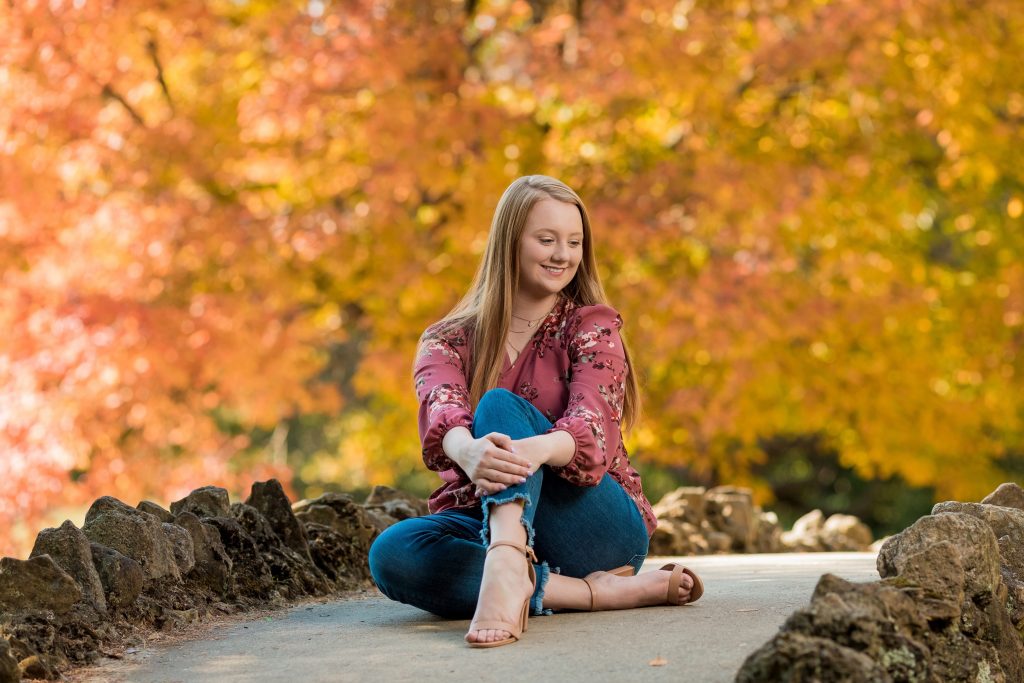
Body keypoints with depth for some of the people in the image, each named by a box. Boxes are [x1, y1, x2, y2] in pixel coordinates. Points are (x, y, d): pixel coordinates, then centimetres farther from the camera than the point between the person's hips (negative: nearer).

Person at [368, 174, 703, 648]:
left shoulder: (591, 325, 2)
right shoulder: (447, 341, 7)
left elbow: (592, 426, -18)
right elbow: (440, 411, -17)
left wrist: (533, 449, -44)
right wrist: (467, 450, -44)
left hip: (597, 532, -2)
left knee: (500, 405, -27)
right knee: (391, 554, -30)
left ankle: (507, 573, -56)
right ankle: (600, 592, -34)